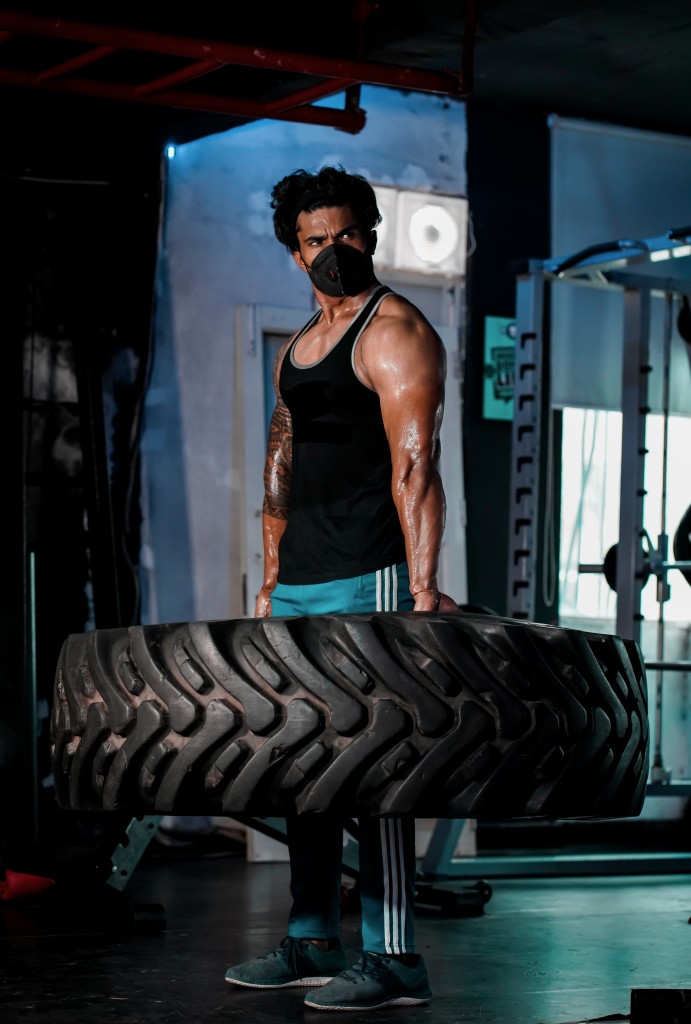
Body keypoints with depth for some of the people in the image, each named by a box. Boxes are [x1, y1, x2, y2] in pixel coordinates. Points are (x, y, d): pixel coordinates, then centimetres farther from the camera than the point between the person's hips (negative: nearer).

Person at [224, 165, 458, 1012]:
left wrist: (422, 589, -23)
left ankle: (392, 959, -6)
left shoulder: (394, 332, -7)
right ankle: (312, 943, 18)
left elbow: (414, 468, -16)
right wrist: (270, 583, 19)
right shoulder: (295, 350, 19)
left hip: (366, 583, -8)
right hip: (299, 589, 9)